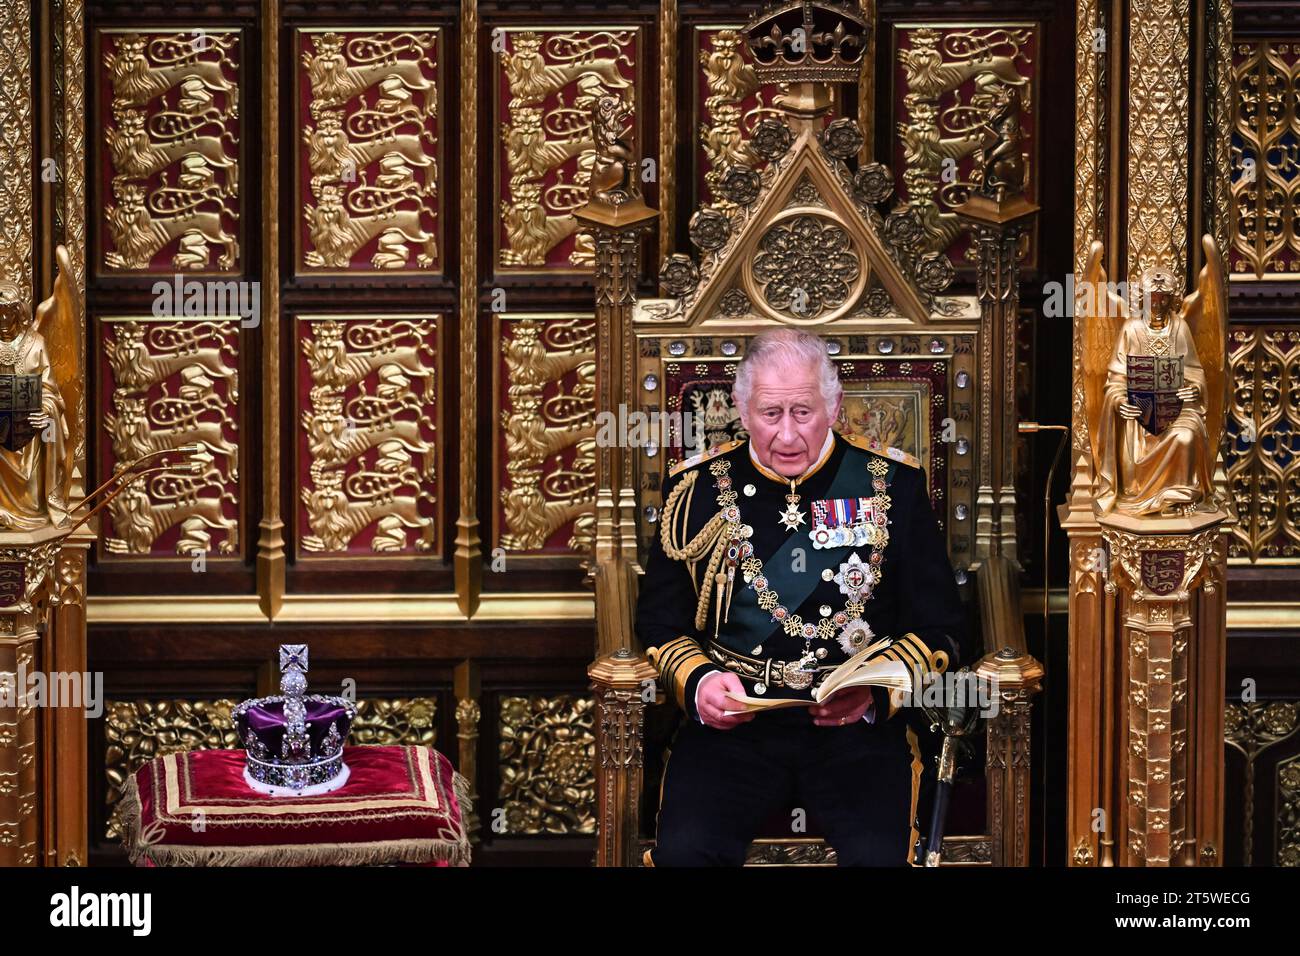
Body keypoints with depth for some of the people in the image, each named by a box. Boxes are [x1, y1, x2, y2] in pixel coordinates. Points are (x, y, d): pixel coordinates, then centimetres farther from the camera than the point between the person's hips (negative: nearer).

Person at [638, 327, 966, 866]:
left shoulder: (892, 483, 7)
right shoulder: (698, 488, 9)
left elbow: (940, 626, 7)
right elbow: (659, 621, 14)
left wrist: (875, 692, -10)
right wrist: (698, 682, -7)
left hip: (859, 726, -1)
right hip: (734, 721, 1)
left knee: (878, 854, -28)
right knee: (682, 849, -26)